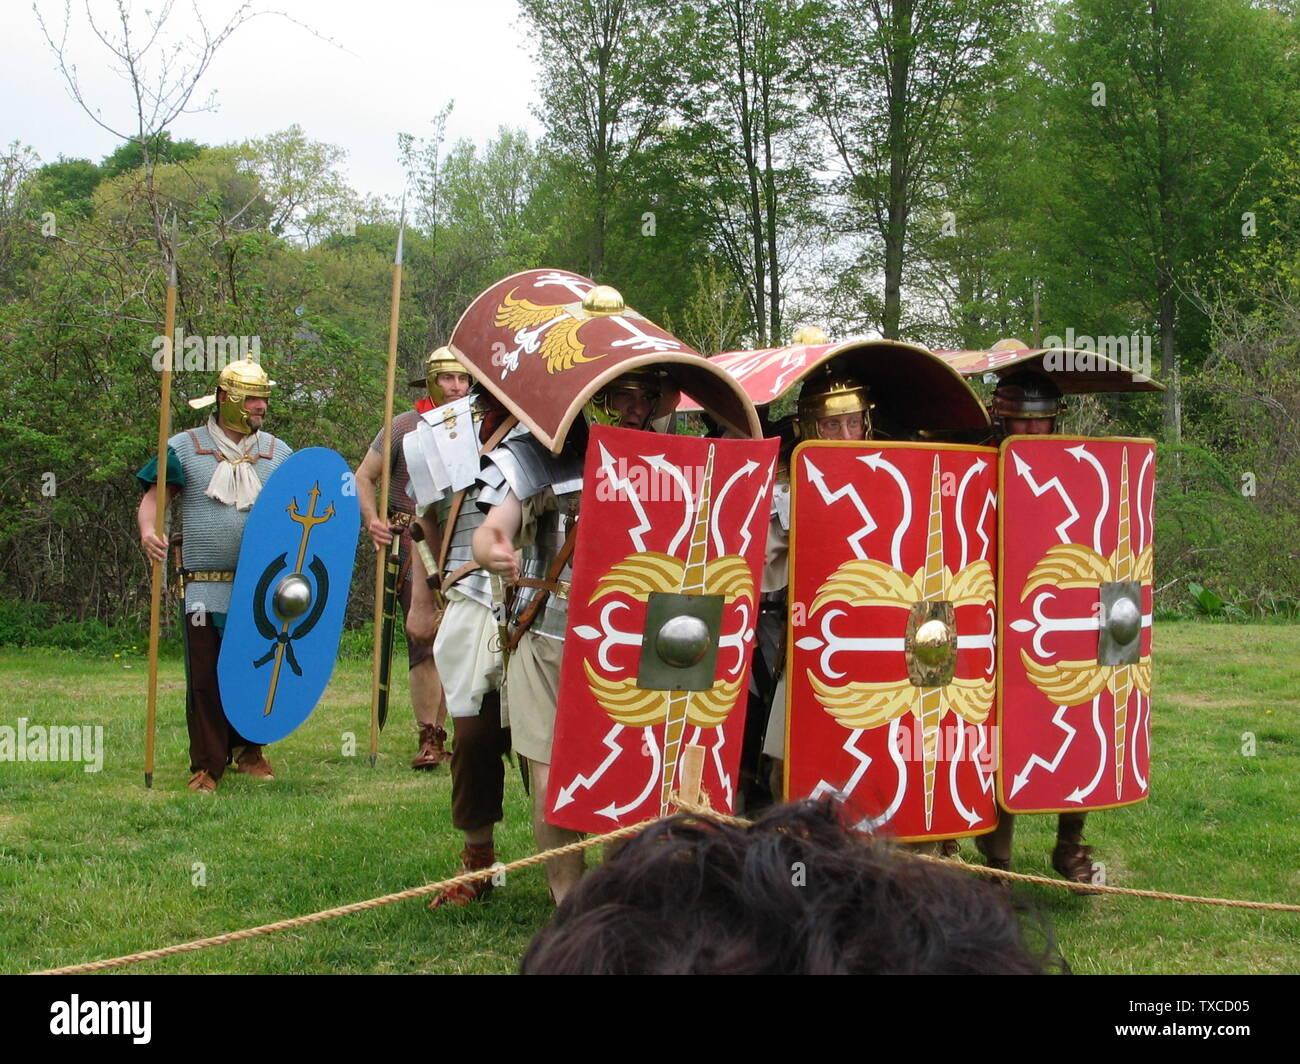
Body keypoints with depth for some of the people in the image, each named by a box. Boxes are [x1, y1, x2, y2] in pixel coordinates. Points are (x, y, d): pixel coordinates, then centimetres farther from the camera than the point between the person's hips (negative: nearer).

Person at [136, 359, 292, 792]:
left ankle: (248, 750, 27)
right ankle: (207, 766, 7)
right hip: (205, 588, -2)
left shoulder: (278, 453, 11)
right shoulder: (185, 448, 4)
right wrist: (148, 531, -21)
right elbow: (154, 497, 0)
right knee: (204, 676, -2)